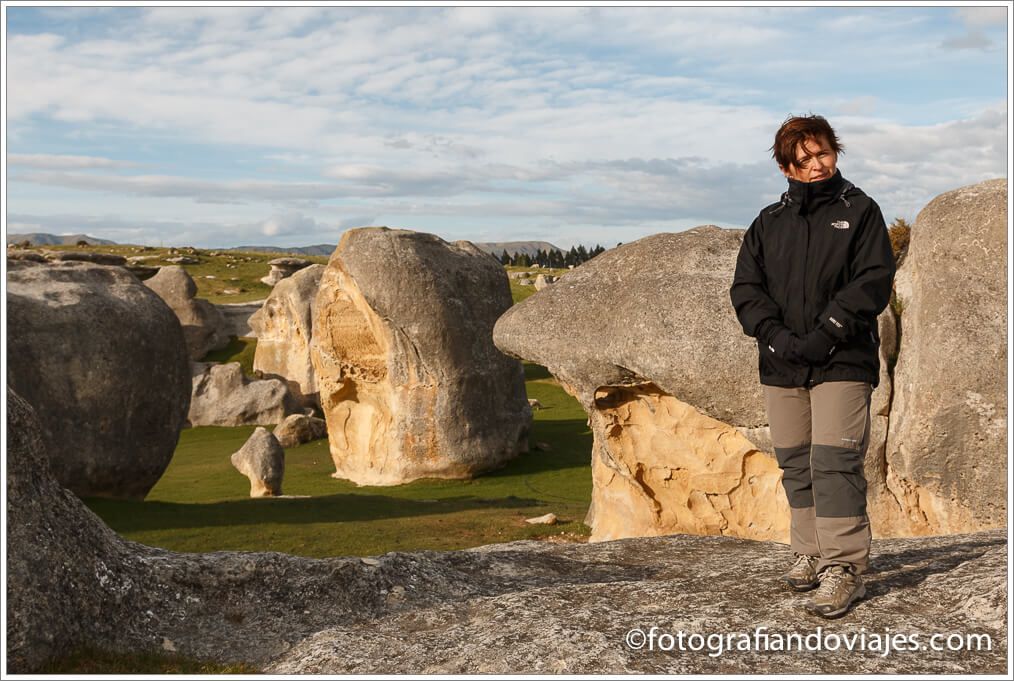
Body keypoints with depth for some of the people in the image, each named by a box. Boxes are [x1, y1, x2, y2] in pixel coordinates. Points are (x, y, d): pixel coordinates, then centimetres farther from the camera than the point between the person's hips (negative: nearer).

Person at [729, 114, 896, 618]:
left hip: (843, 364, -4)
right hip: (781, 367, 4)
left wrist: (824, 335, -16)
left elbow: (874, 281, -6)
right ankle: (810, 554, 21)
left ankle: (844, 567, -6)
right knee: (795, 465, 9)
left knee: (834, 463, -11)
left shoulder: (859, 211, 5)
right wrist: (777, 337, -11)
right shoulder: (769, 222, 14)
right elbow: (745, 288, 6)